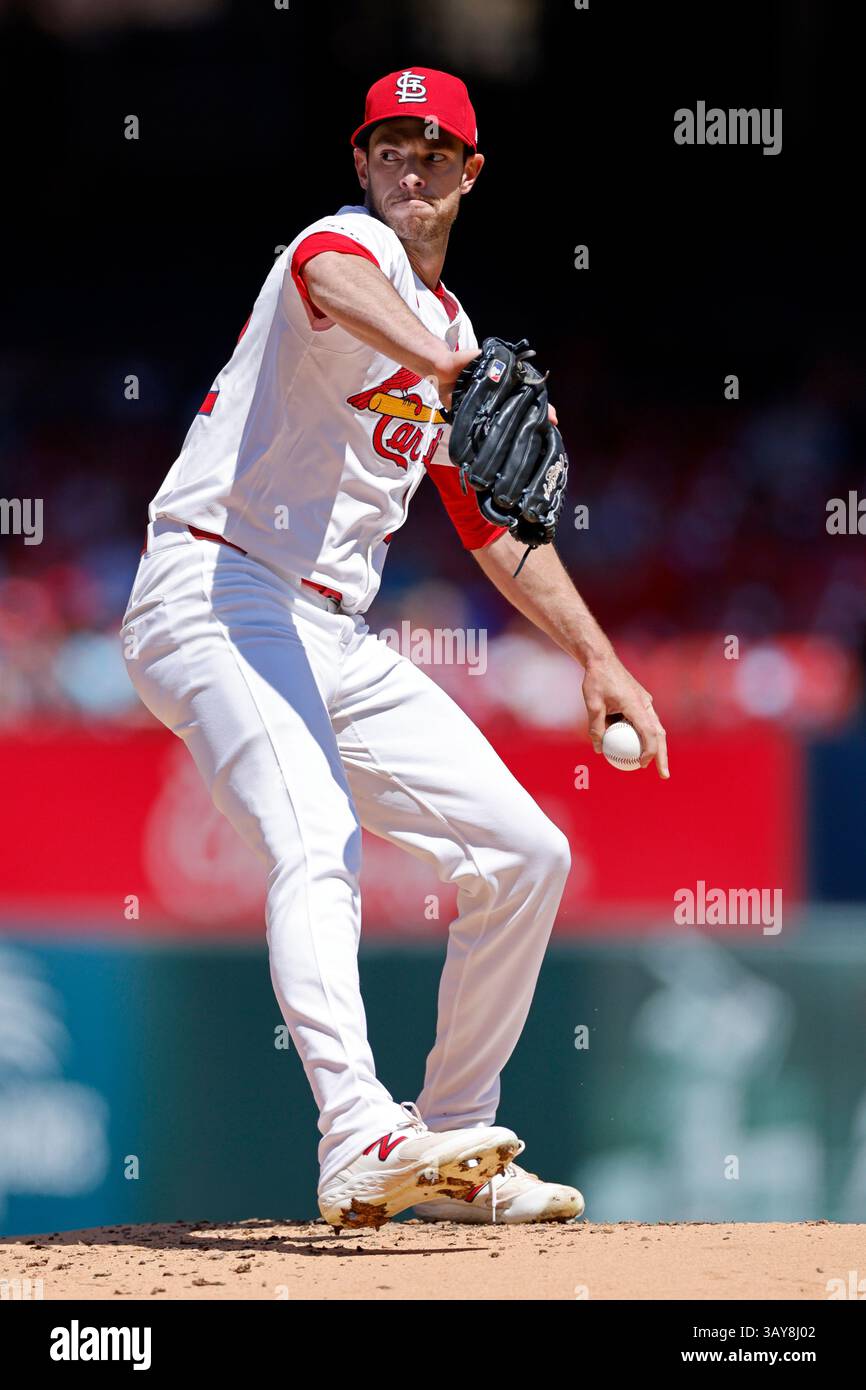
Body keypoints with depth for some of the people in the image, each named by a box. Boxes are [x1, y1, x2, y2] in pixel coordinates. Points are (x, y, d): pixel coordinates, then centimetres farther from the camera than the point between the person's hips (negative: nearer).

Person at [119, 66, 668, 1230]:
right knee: (316, 843, -31)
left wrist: (598, 656, 18)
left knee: (526, 855, 7)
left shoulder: (451, 335, 21)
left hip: (338, 641, 9)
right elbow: (331, 279, -35)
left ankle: (450, 1149, 16)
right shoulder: (350, 243, -6)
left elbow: (493, 531, 28)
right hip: (218, 598, -9)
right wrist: (444, 363, -55)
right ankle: (361, 1140, -47)